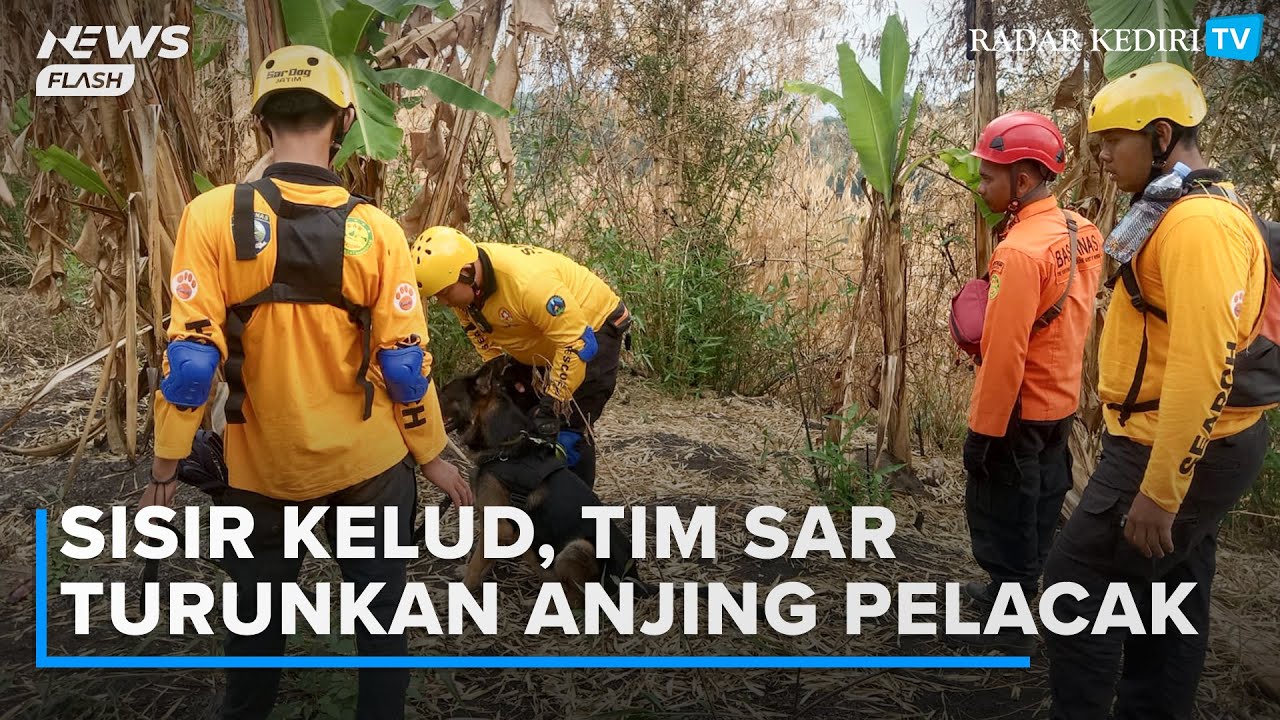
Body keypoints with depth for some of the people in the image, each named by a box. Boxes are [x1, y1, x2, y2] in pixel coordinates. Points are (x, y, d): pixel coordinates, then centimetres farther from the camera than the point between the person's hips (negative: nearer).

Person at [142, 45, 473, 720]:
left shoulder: (214, 216, -12)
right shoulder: (376, 230, -11)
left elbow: (191, 356, -14)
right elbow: (405, 362, -10)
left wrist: (167, 459, -2)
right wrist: (431, 456, 3)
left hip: (260, 470, 1)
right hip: (368, 466, -1)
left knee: (257, 623, 22)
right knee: (381, 617, 17)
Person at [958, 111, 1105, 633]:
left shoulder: (1020, 250, -25)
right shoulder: (1081, 233, 1)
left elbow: (1005, 355, -25)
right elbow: (1064, 321, 8)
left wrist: (984, 430, -19)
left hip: (1019, 412, -9)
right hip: (1060, 402, 9)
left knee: (1002, 515, 7)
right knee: (1038, 504, 21)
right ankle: (1021, 586, 38)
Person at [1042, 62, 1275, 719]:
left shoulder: (1198, 223, -20)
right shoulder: (1178, 213, 13)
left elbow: (1205, 366, -27)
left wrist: (1158, 490, -25)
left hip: (1181, 453, -10)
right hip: (1185, 444, 10)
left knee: (1078, 586, -1)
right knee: (1165, 602, 18)